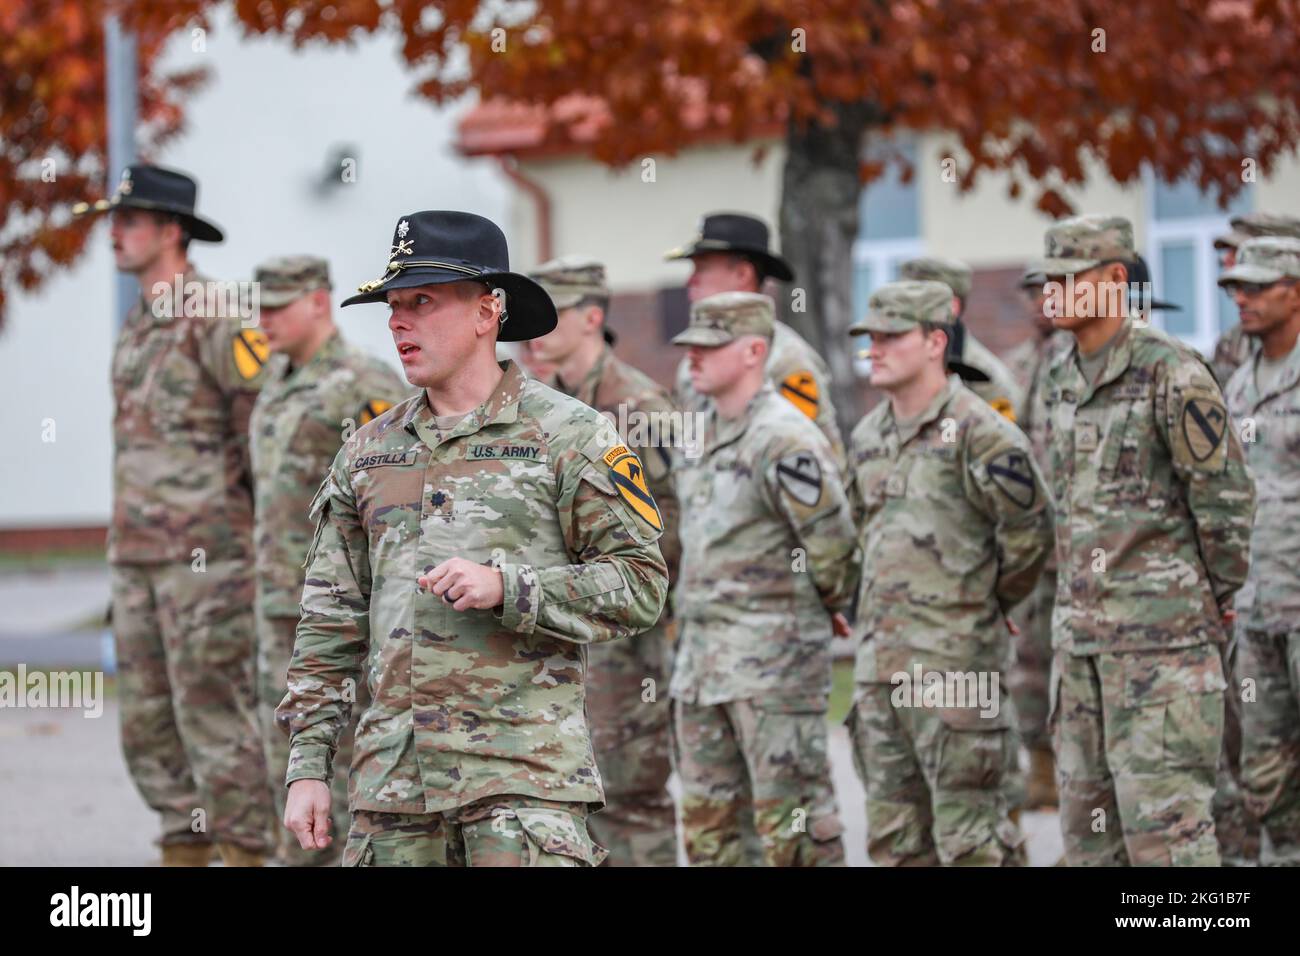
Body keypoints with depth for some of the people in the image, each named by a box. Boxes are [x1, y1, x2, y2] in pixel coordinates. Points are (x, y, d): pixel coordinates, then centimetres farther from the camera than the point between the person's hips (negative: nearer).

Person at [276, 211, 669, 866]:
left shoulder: (570, 436, 1)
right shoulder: (367, 453, 15)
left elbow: (641, 585, -3)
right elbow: (330, 622, 15)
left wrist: (506, 587, -15)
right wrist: (307, 767, 8)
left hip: (523, 767, -5)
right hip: (392, 775, 5)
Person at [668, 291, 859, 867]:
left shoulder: (782, 439, -15)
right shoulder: (708, 435, 14)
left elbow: (831, 539, -16)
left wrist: (831, 603, 0)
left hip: (772, 660, -9)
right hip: (702, 657, 9)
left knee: (789, 818, -5)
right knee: (706, 818, 12)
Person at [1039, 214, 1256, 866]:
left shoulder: (1171, 371, -12)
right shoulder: (1065, 382, 12)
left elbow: (1225, 493, -10)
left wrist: (1220, 598, -2)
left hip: (1162, 633, -8)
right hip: (1082, 630, 8)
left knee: (1163, 812, -10)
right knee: (1088, 810, 9)